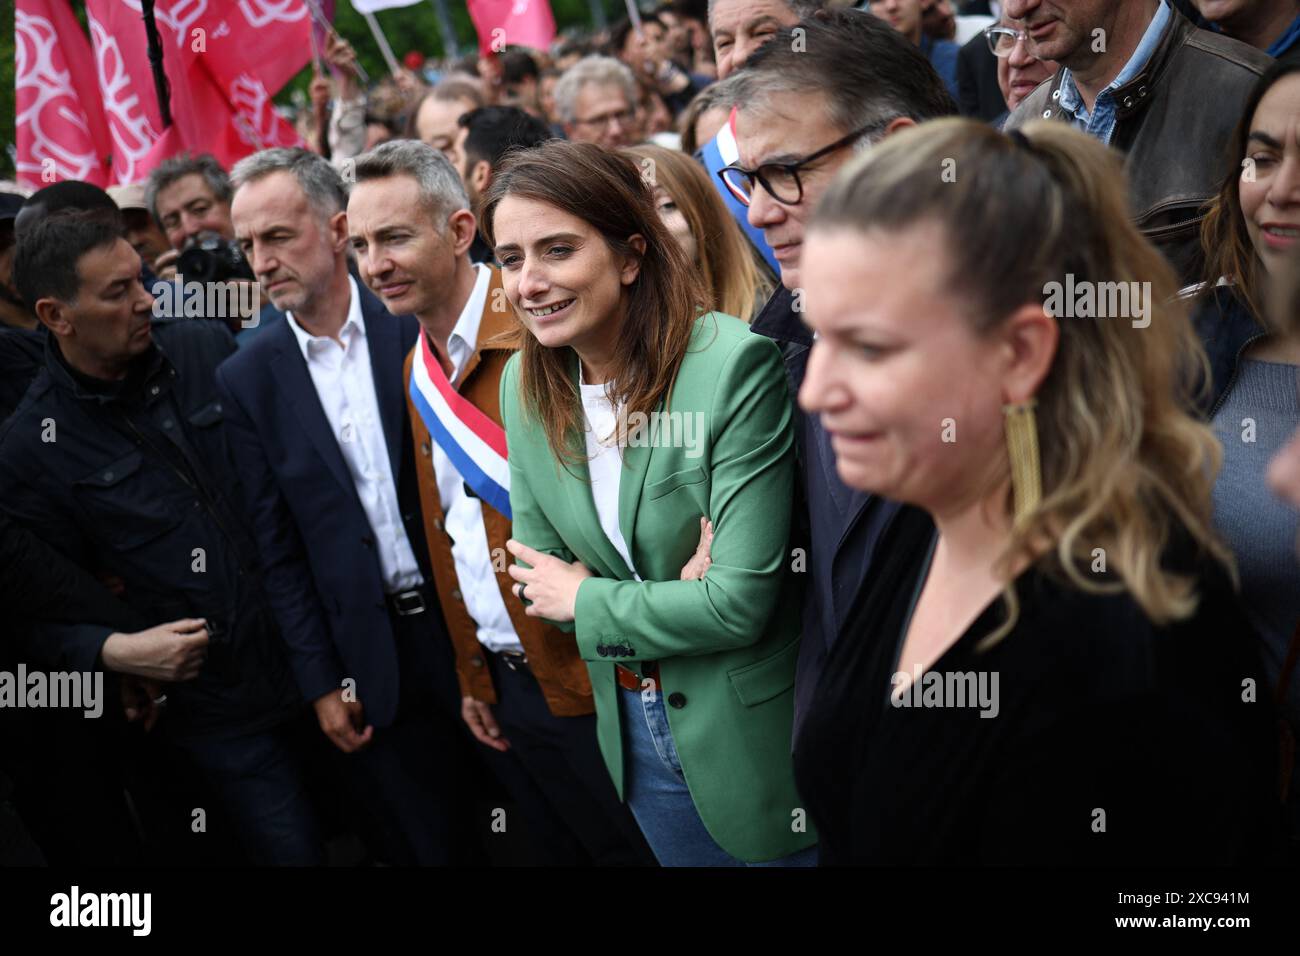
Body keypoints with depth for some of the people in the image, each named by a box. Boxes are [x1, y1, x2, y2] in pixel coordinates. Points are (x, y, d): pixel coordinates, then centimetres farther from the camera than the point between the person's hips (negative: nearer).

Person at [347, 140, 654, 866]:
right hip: (502, 687, 7)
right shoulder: (420, 369, 9)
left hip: (585, 678, -7)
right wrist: (473, 678, 15)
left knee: (628, 849, 6)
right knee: (561, 850, 19)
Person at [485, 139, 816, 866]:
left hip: (752, 733, -5)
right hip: (632, 725, 6)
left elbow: (741, 601, -25)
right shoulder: (525, 387, -3)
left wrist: (585, 600, -11)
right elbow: (539, 577, 2)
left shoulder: (735, 364, -24)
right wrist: (673, 603, -17)